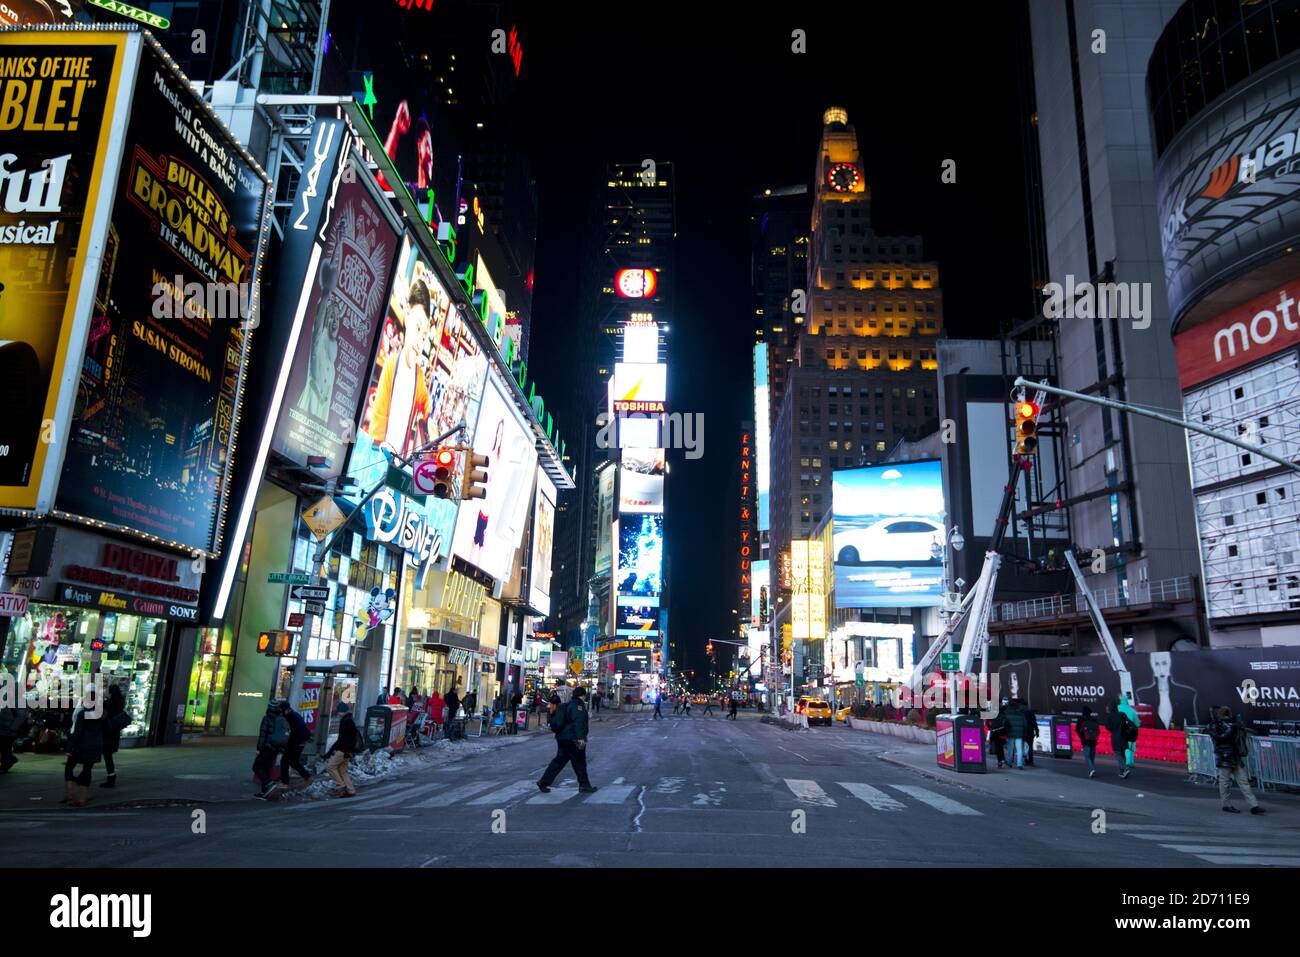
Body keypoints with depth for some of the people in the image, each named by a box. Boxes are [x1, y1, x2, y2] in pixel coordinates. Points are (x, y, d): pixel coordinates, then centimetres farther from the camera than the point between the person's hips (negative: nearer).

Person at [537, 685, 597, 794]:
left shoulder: (567, 705, 18)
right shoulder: (578, 705, -13)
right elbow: (578, 722, -24)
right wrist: (580, 737, -29)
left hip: (562, 738, 9)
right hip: (572, 740, -9)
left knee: (559, 761, 12)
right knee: (579, 762, 1)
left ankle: (544, 782, 9)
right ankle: (584, 785, 9)